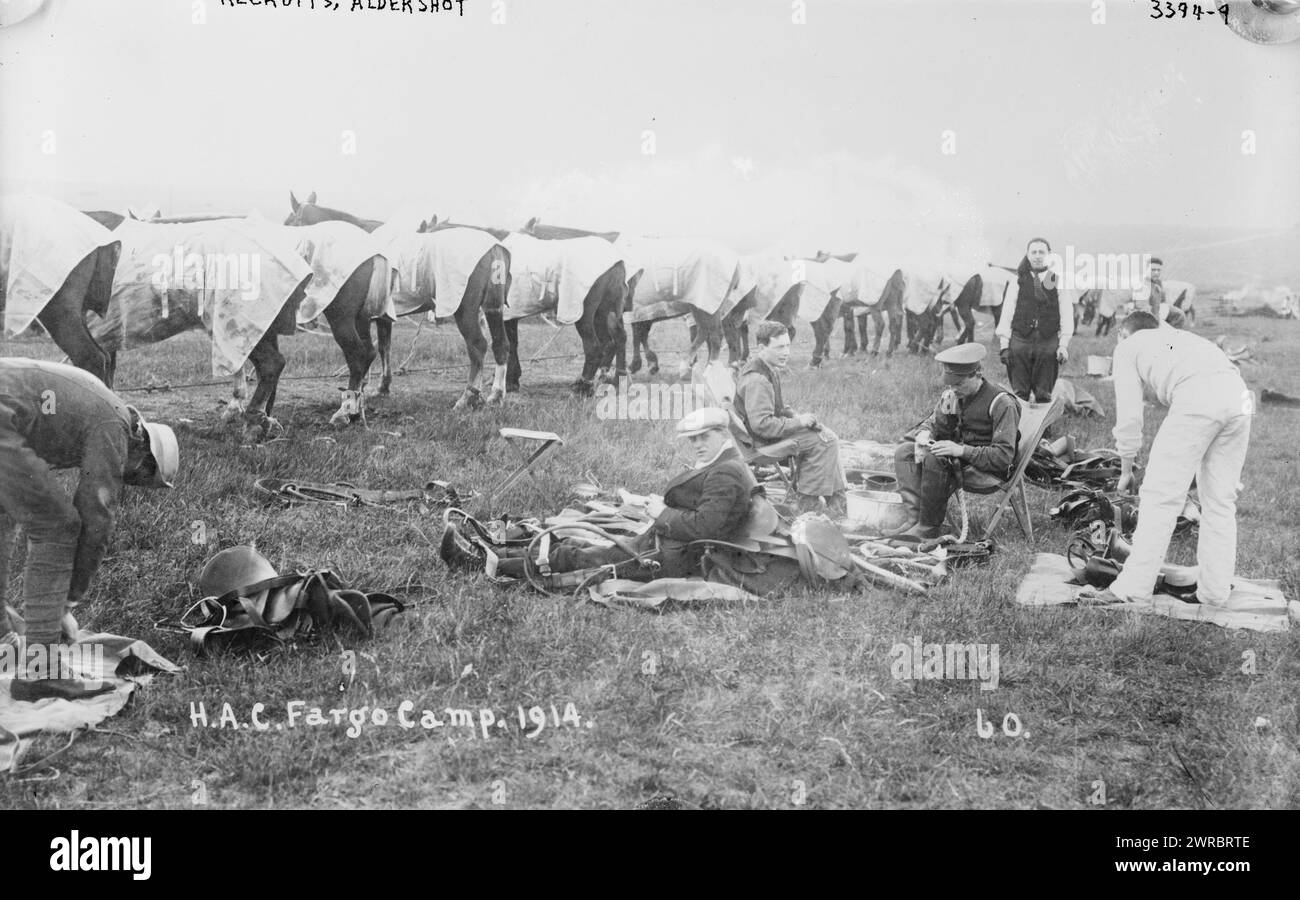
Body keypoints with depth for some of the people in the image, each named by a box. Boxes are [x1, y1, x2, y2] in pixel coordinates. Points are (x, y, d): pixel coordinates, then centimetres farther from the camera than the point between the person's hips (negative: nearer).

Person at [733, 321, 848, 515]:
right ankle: (808, 500, -5)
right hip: (760, 441, -11)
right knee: (826, 442, -15)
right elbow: (762, 424, -31)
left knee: (826, 434, 8)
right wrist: (797, 422, -21)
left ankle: (837, 496, 9)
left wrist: (795, 415, 1)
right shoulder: (757, 379, -26)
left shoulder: (769, 369, 9)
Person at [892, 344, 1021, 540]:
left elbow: (1004, 456, -21)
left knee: (934, 458, -32)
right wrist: (924, 434, -9)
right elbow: (932, 423, 18)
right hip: (959, 461, 8)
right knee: (904, 452, -9)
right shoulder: (951, 395, 3)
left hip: (990, 471, -8)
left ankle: (929, 529, -23)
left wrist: (962, 451, -31)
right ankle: (916, 516, -23)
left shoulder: (1001, 403, -17)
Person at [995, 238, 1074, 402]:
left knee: (1044, 395, 4)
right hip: (1020, 341, 0)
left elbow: (1066, 315, 3)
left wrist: (1064, 345, -5)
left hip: (1048, 343, 0)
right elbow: (1007, 313, 5)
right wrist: (1004, 344, 0)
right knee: (1019, 395, -1)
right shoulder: (1018, 280, 6)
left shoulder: (1057, 280, 5)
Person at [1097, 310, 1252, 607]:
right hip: (1240, 396, 6)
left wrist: (1126, 471, 26)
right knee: (1220, 500, 15)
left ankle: (1134, 587, 2)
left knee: (1160, 497, 0)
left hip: (1196, 398, -6)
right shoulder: (1176, 337, 40)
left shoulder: (1128, 347, 23)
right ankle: (1215, 588, 19)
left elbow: (1129, 416, 15)